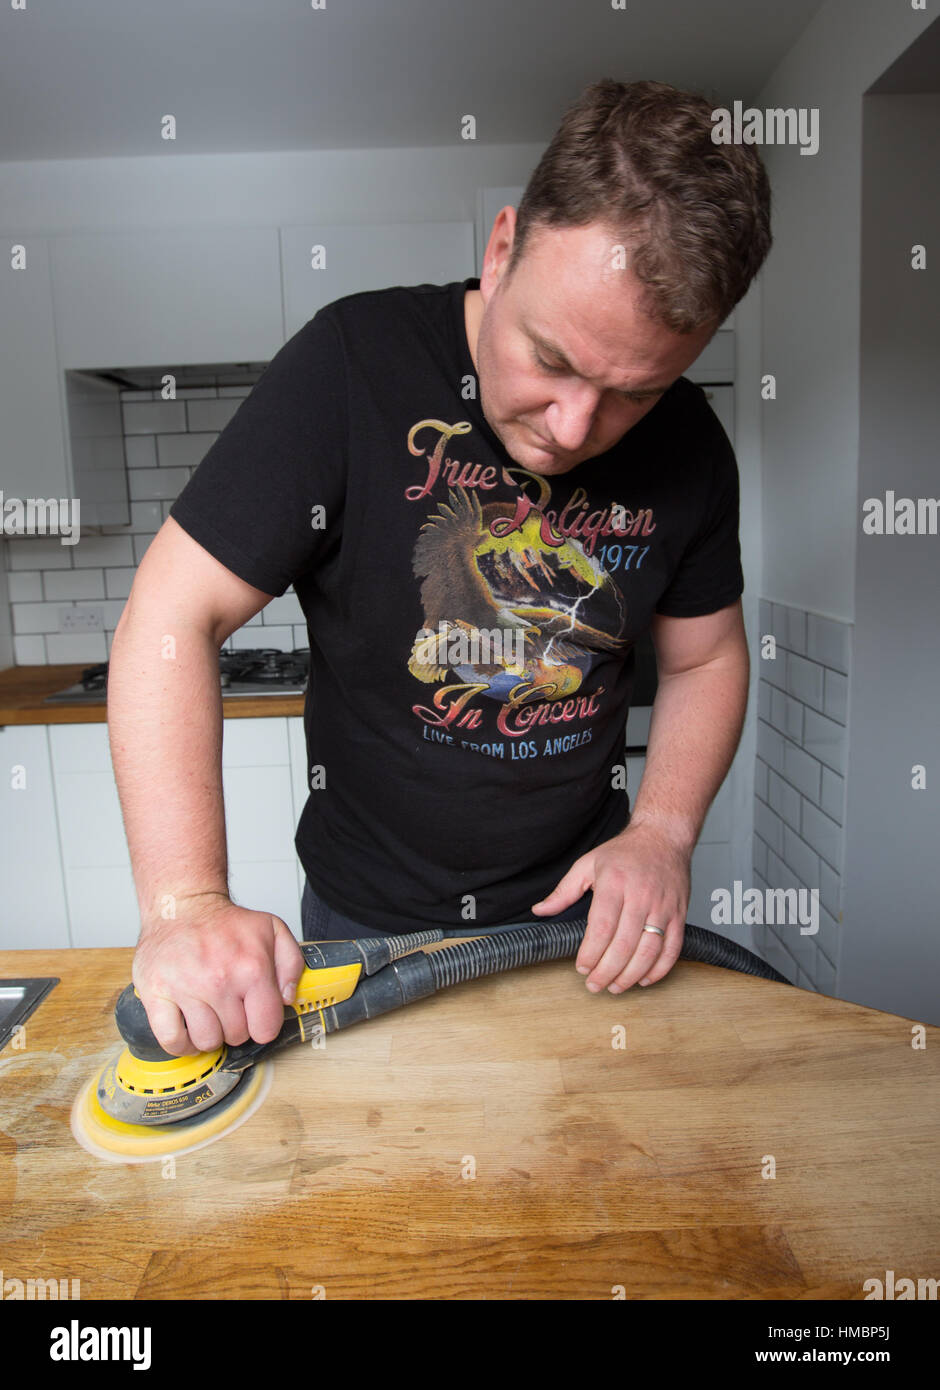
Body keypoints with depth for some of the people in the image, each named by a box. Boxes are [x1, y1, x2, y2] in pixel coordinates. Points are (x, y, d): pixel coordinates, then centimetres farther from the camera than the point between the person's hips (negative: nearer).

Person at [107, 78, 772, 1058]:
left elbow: (705, 656, 3)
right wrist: (187, 904, -27)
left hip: (579, 909, 3)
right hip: (362, 917, -2)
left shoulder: (690, 445, -8)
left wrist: (663, 832, -12)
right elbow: (172, 620, -21)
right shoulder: (355, 364, -20)